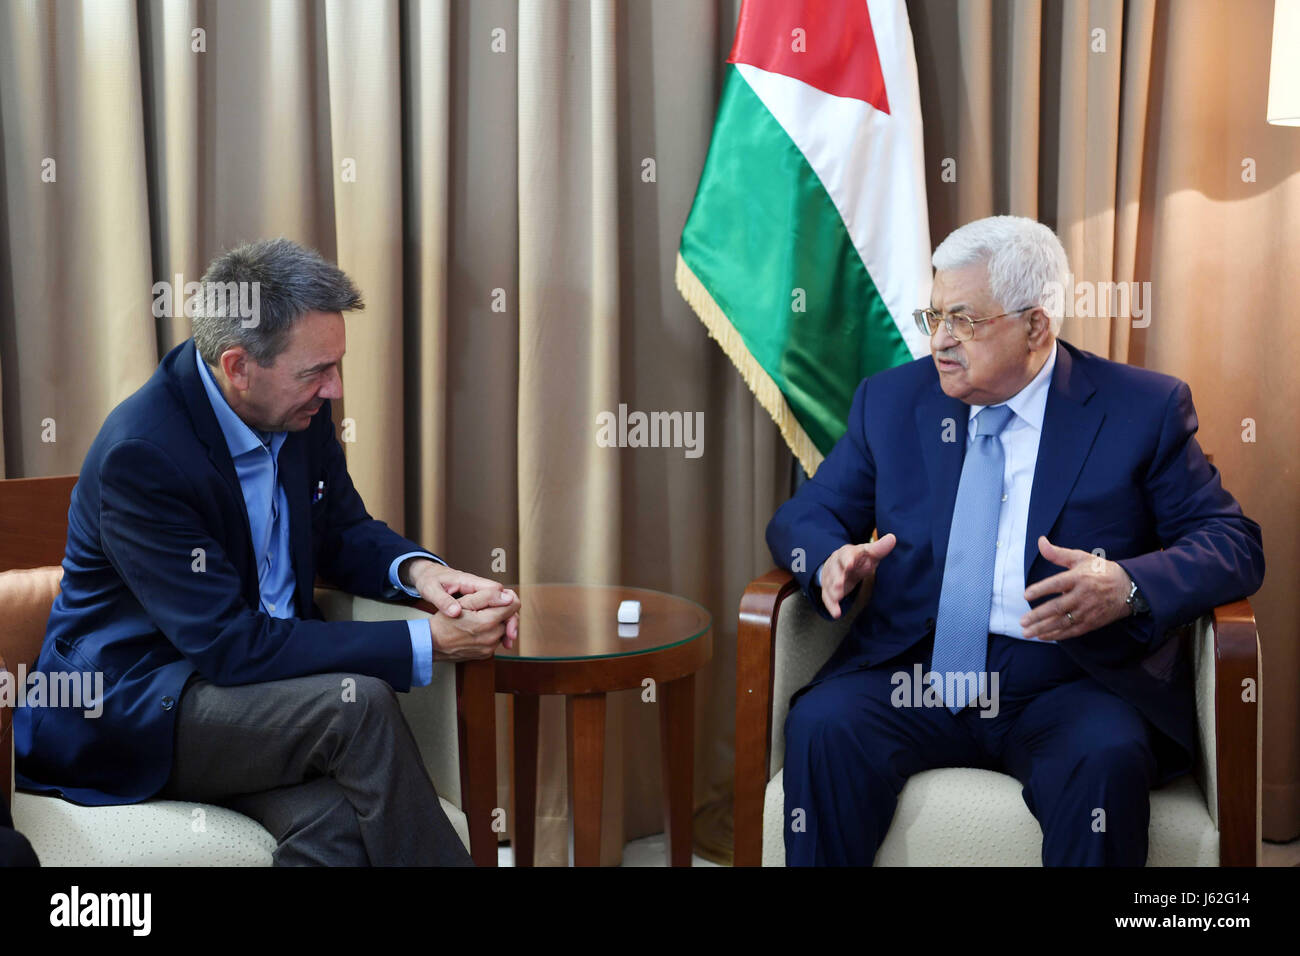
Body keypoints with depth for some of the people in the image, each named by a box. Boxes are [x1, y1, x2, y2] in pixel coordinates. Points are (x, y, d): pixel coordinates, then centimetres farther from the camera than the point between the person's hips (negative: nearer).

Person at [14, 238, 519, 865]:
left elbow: (344, 532, 15)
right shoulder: (140, 454, -24)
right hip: (125, 711, -5)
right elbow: (231, 645, -26)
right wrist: (428, 643, -26)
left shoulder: (300, 410, -1)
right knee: (358, 703, -30)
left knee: (334, 818, -29)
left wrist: (416, 569, -10)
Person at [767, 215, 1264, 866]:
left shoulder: (1143, 409, 4)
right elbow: (804, 515, 17)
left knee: (1106, 760, -34)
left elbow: (1234, 543, 0)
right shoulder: (891, 400, 13)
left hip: (1068, 684, -2)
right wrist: (833, 558, -9)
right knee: (821, 728, -27)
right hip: (913, 674, 3)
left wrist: (1127, 587, -20)